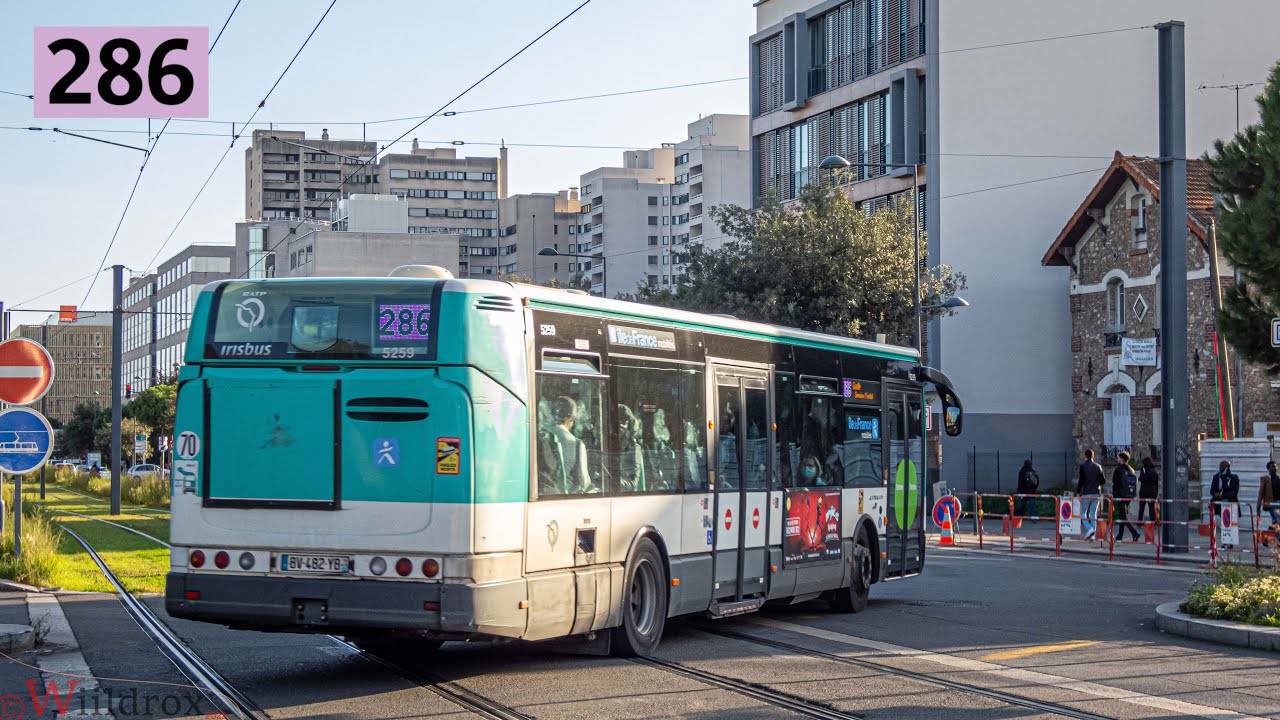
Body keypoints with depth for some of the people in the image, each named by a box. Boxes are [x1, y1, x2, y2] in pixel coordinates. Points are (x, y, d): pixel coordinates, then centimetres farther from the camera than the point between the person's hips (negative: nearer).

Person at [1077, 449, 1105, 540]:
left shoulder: (1082, 466, -7)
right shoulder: (1098, 467, 4)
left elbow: (1081, 480, -12)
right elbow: (1103, 481, 4)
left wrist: (1078, 492, -4)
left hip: (1085, 493, -4)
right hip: (1096, 493, 4)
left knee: (1083, 513, 6)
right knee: (1093, 514, 9)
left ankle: (1089, 529, -17)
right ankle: (1092, 535, 6)